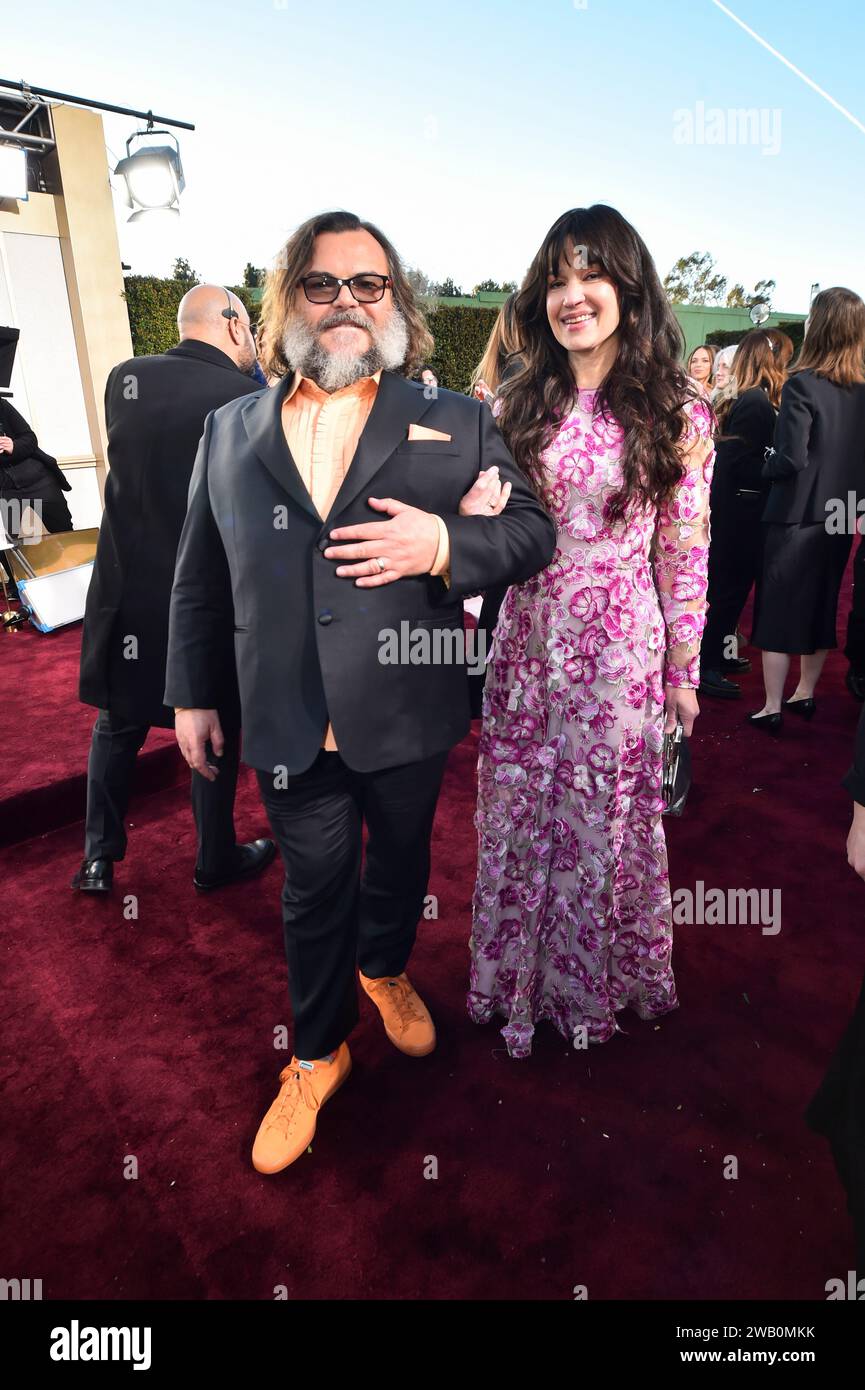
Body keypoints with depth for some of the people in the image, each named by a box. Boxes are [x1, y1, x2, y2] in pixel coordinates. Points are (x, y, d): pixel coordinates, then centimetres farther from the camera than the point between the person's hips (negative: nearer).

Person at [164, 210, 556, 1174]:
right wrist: (191, 692, 9)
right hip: (287, 726, 1)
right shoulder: (231, 430, 5)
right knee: (315, 891, 13)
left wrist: (443, 544, -21)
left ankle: (385, 970, 52)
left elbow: (531, 530, -2)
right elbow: (199, 578, 8)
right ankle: (318, 1055, 37)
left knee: (400, 862, 20)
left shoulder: (455, 423, 0)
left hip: (407, 715, 0)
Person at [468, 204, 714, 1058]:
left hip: (620, 651, -3)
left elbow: (683, 555, -3)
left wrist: (683, 673, 0)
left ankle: (596, 980, 38)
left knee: (605, 816, 11)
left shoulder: (677, 417, -4)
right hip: (525, 643, 3)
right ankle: (520, 977, 38)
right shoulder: (521, 407, 4)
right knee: (515, 812, 13)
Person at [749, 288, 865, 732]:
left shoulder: (802, 384, -16)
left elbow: (791, 459, -20)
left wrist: (766, 466, -1)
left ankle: (772, 708, 9)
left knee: (777, 611, 3)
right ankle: (805, 694, 31)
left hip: (796, 516, -6)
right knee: (821, 606, 17)